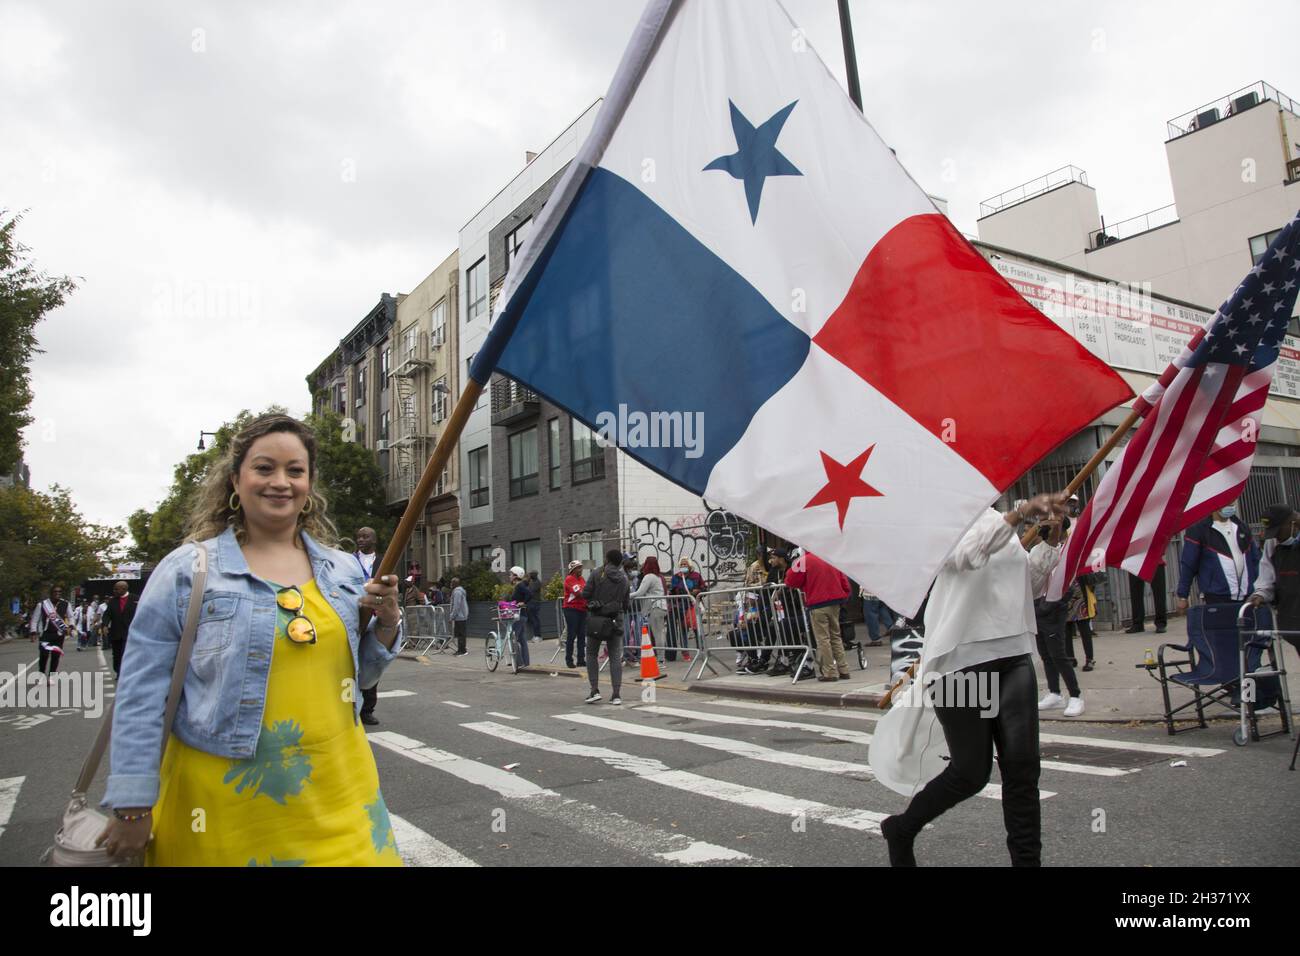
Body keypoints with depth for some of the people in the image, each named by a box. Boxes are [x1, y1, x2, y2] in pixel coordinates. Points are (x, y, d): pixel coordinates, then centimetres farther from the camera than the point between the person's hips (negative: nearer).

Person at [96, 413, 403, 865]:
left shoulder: (344, 570, 5)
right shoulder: (186, 569, -5)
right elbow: (142, 694, -5)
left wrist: (387, 625, -5)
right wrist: (133, 807, -6)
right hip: (225, 802, -3)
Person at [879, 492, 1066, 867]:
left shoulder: (997, 518, 16)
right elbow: (968, 553, -31)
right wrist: (1022, 512, -40)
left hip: (1013, 654, 7)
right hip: (962, 659, -6)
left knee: (1022, 766, -1)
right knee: (970, 771, 2)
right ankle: (900, 830, 27)